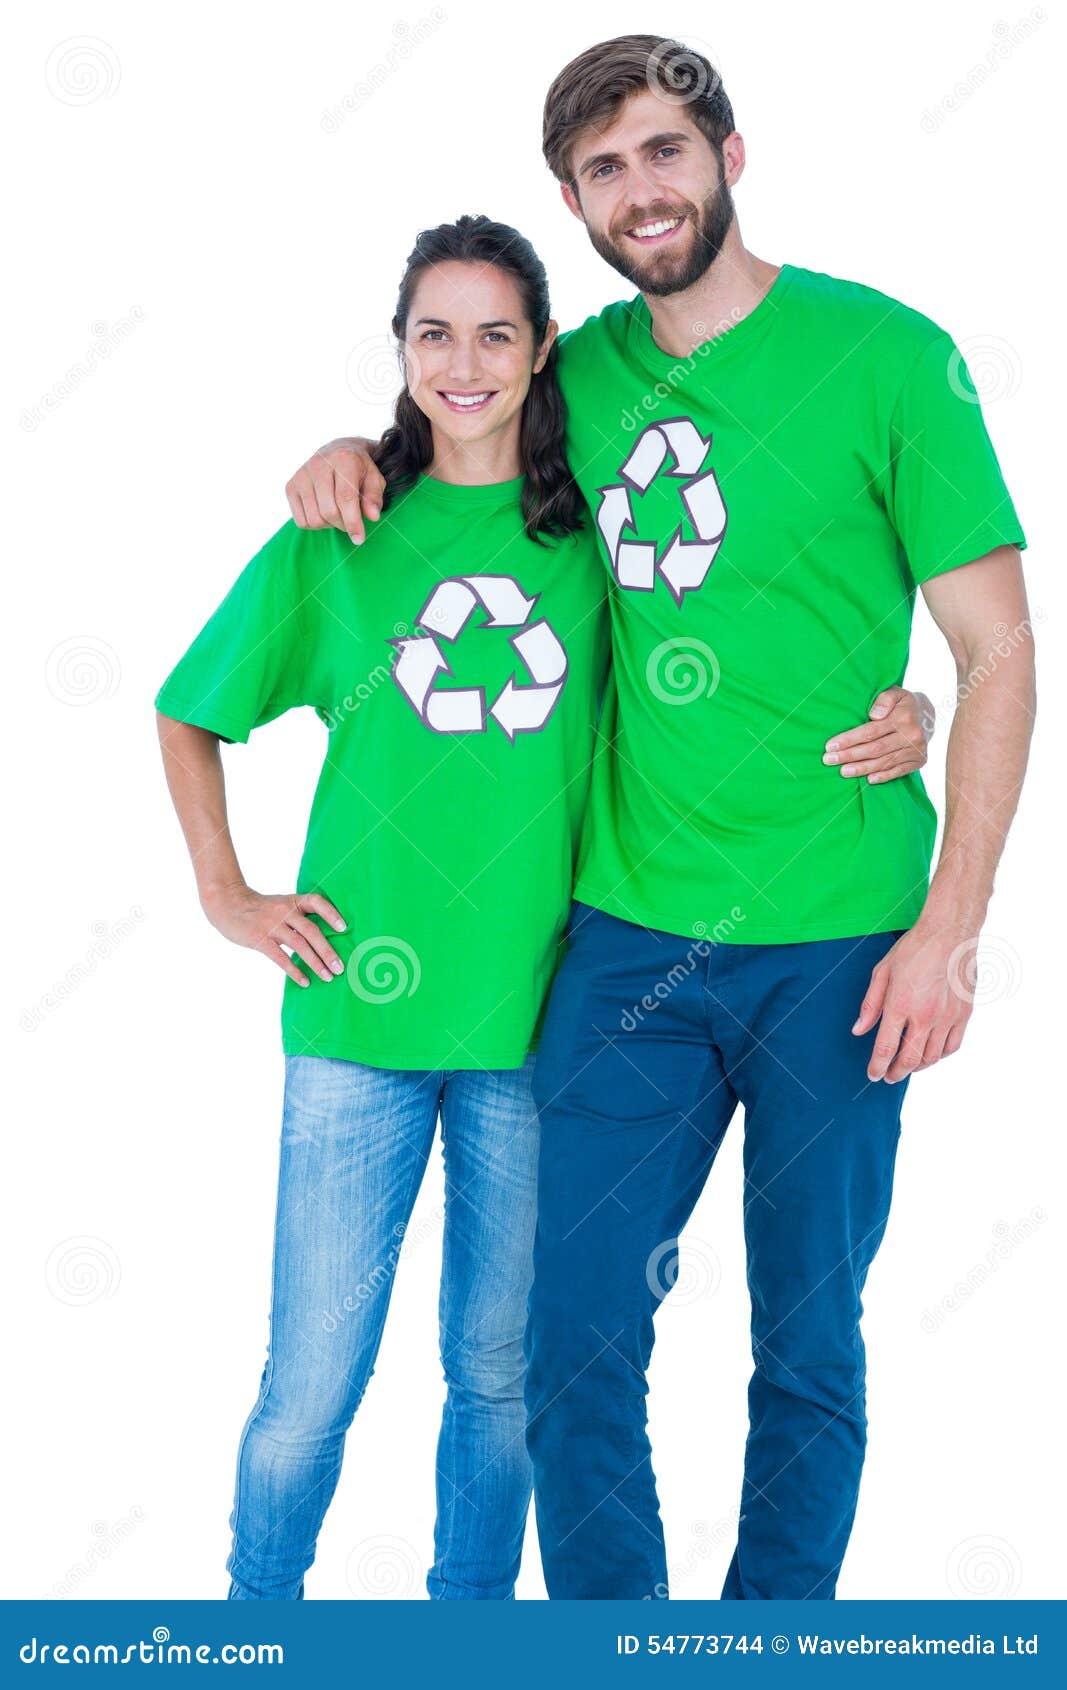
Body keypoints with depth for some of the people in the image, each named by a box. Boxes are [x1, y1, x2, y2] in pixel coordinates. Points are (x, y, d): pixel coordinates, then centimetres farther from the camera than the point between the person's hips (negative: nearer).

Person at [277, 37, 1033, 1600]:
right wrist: (357, 450, 6)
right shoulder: (587, 372, 8)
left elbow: (998, 652, -5)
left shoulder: (888, 354, -5)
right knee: (575, 1343, 4)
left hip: (835, 945, -3)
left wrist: (952, 926, -11)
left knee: (807, 1355, 9)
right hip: (627, 930, 4)